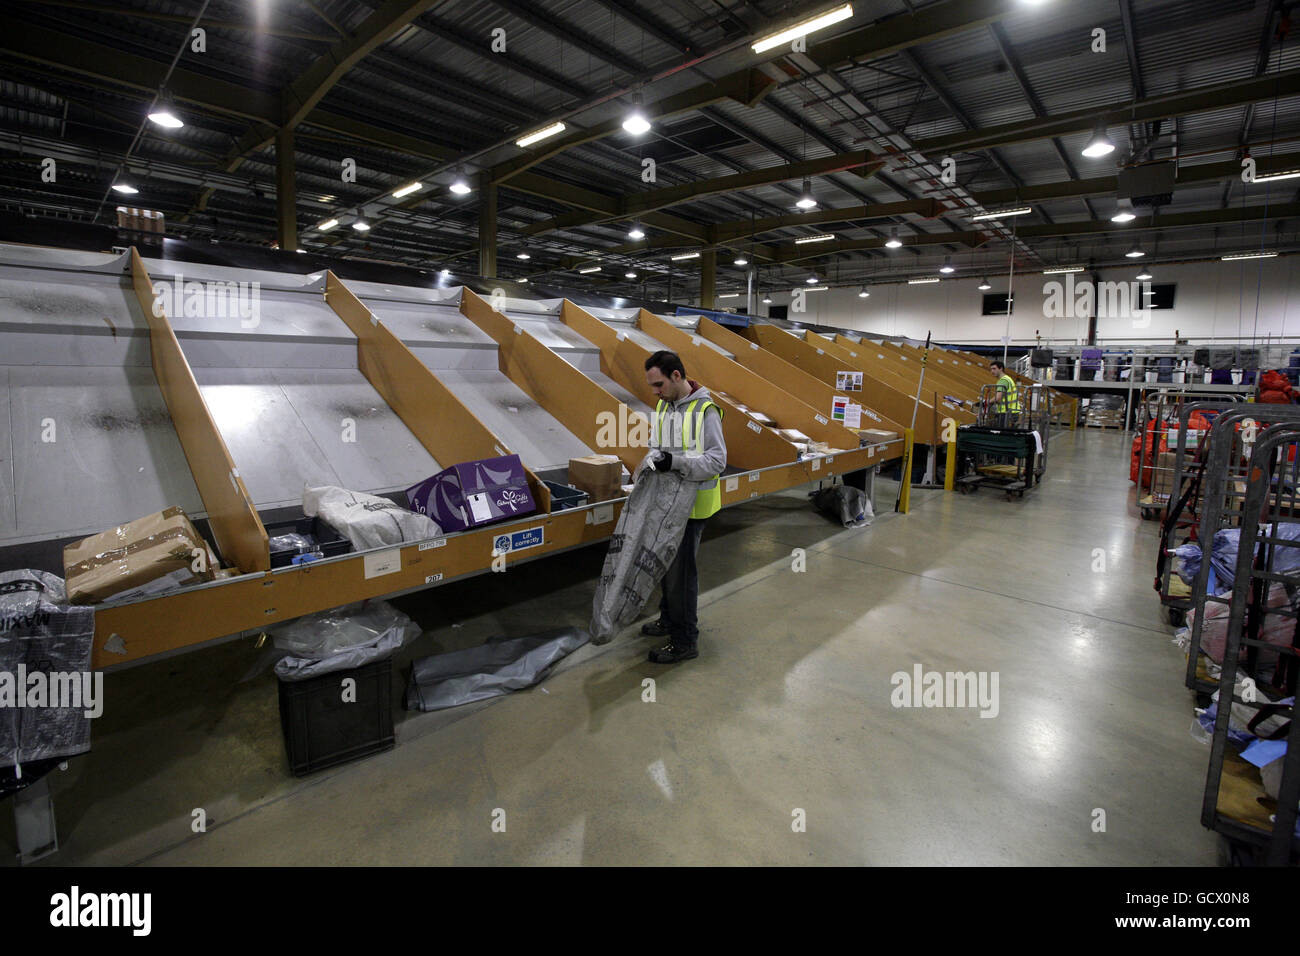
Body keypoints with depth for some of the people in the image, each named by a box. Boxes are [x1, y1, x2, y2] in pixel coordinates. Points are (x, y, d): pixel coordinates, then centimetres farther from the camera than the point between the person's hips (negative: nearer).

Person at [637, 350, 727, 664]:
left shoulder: (705, 411, -19)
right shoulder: (663, 406, 8)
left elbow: (717, 460, -22)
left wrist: (675, 461, -32)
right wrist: (651, 460, -6)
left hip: (692, 504, -8)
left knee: (681, 570, -2)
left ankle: (685, 641, 12)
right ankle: (669, 619, 39)